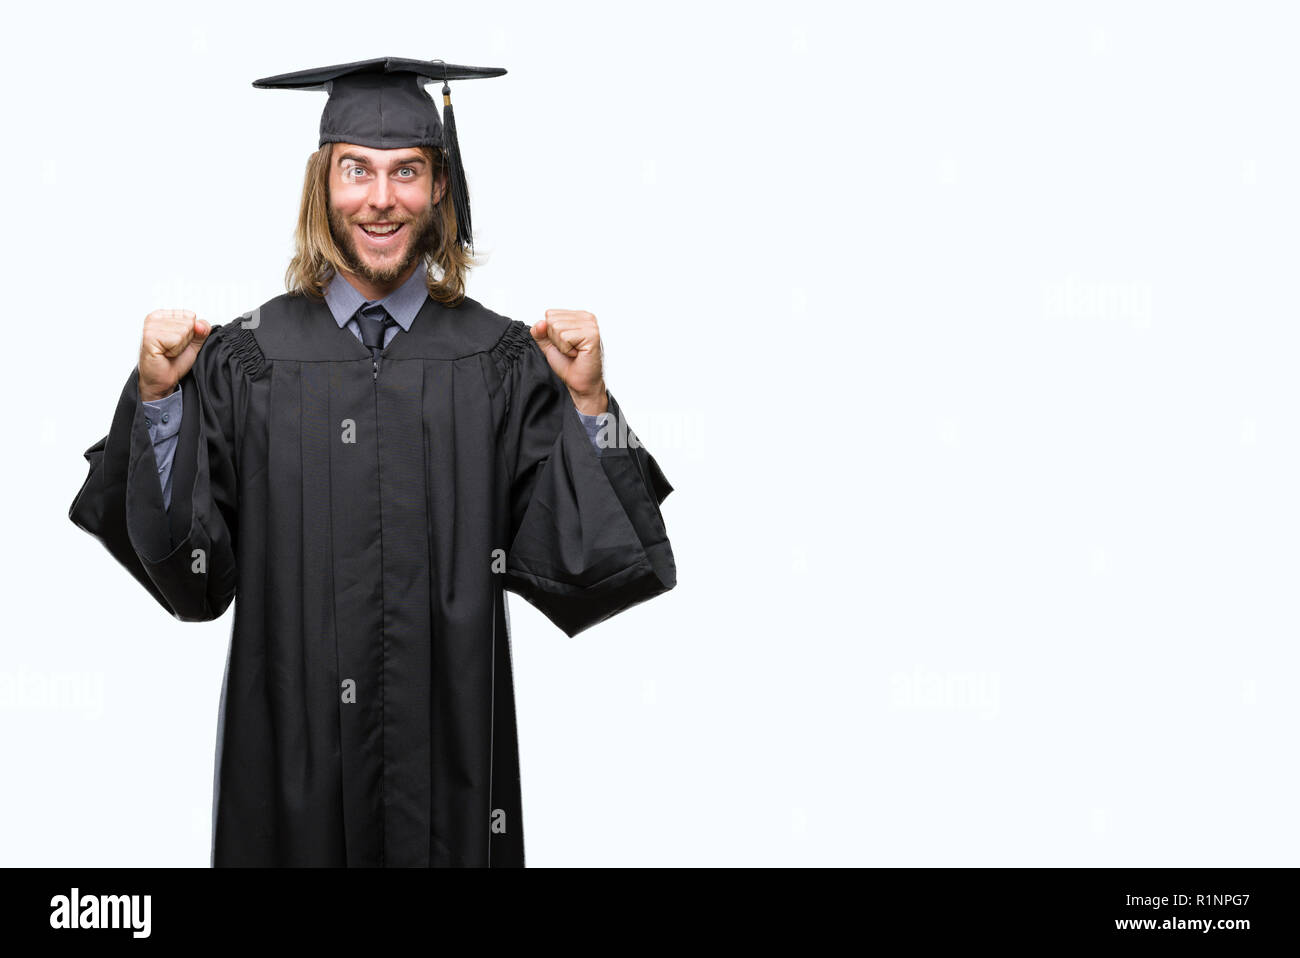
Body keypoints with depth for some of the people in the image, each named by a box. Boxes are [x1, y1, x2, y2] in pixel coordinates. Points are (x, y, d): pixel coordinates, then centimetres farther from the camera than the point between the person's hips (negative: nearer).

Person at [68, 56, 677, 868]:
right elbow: (191, 574, -5)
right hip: (294, 747, 0)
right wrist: (159, 398, -12)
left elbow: (571, 565, -5)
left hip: (451, 747, 0)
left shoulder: (503, 364, -1)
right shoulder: (246, 360, -1)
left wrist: (588, 405, -13)